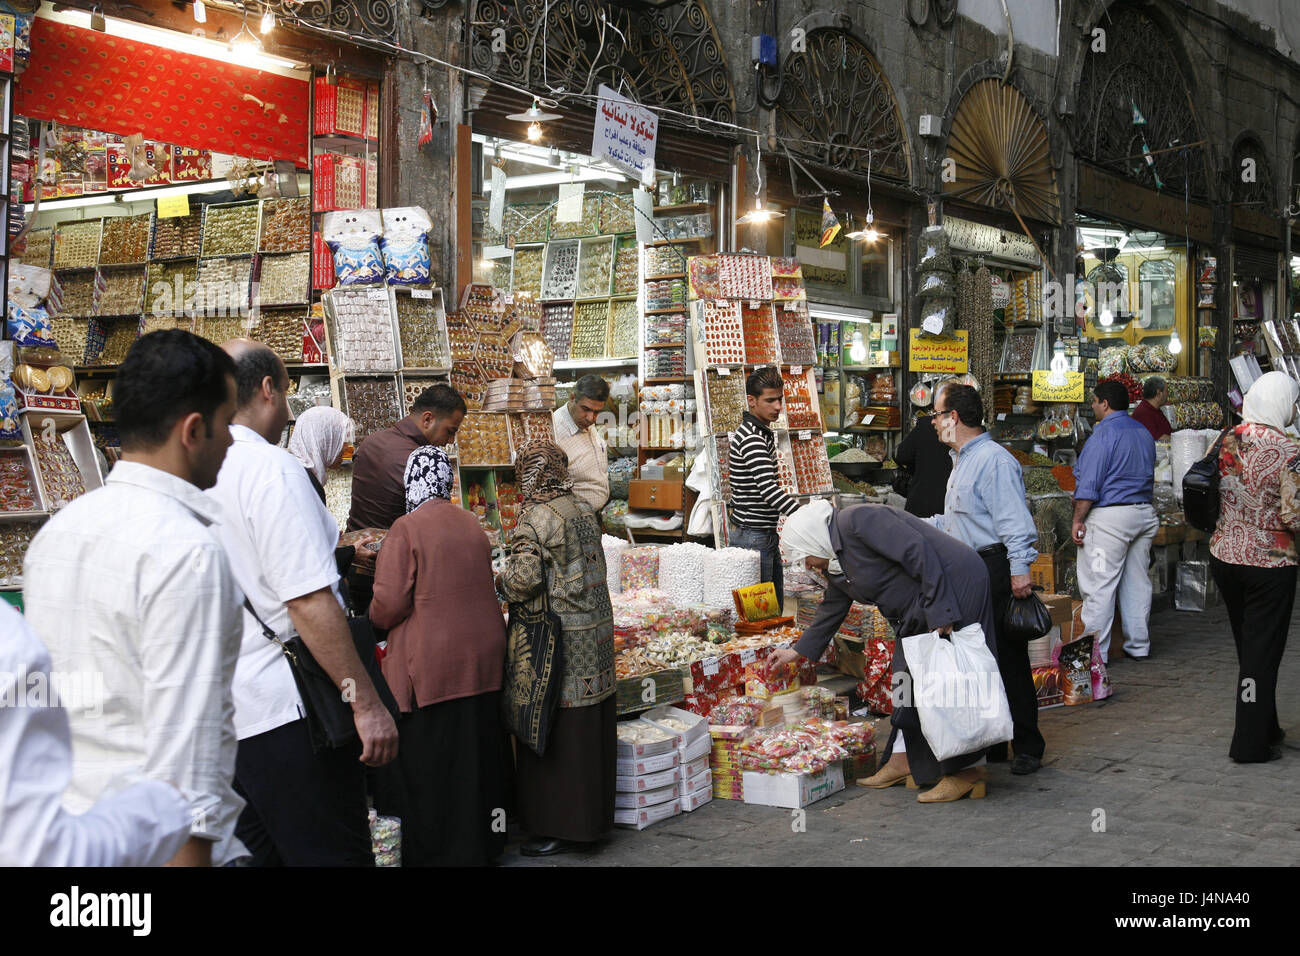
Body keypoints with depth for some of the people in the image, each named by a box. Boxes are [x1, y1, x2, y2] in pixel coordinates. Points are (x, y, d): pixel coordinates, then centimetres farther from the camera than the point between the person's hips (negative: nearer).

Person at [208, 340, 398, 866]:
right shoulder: (272, 469, -16)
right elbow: (310, 605, -21)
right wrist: (365, 703, -16)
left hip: (220, 713, 8)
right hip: (282, 711, -8)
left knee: (261, 848, 18)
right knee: (332, 855, 1)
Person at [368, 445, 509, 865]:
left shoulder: (406, 530, -13)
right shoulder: (472, 524, 7)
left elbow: (388, 604, -15)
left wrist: (375, 617, 6)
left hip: (431, 666, -7)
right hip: (484, 660, 7)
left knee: (426, 766, 3)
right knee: (477, 756, 15)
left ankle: (435, 850, 9)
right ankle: (481, 846, 26)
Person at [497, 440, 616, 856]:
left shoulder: (536, 519, -16)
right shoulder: (583, 509, 7)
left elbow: (524, 581, -23)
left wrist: (500, 579, -2)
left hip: (558, 643, -8)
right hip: (595, 631, 8)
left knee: (556, 734, 1)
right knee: (588, 728, 14)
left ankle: (561, 829, 8)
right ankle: (589, 817, 25)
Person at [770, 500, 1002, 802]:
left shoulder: (858, 520, -17)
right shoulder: (836, 566, 14)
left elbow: (917, 552, -23)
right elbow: (831, 611, 28)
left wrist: (940, 611, -24)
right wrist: (797, 651, 35)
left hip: (952, 585, -10)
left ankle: (969, 770, -7)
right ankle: (903, 761, 17)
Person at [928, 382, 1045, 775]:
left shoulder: (994, 460, -14)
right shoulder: (962, 461, 20)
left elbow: (1014, 520, -20)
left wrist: (1020, 569, -25)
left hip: (996, 571, -10)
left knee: (1008, 660, -4)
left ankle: (1027, 748, 4)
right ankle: (988, 743, 19)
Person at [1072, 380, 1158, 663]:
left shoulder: (1104, 434, -12)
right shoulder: (1144, 433, 14)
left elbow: (1089, 483, -16)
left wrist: (1078, 520, -12)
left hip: (1109, 515, -9)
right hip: (1145, 513, 9)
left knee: (1099, 585, -5)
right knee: (1137, 581, 14)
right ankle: (1138, 645, 21)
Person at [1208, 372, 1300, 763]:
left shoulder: (1226, 440, 0)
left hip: (1223, 555, 6)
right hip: (1268, 565, -6)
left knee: (1248, 647, 19)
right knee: (1262, 652, 5)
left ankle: (1266, 728, 33)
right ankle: (1252, 744, 12)